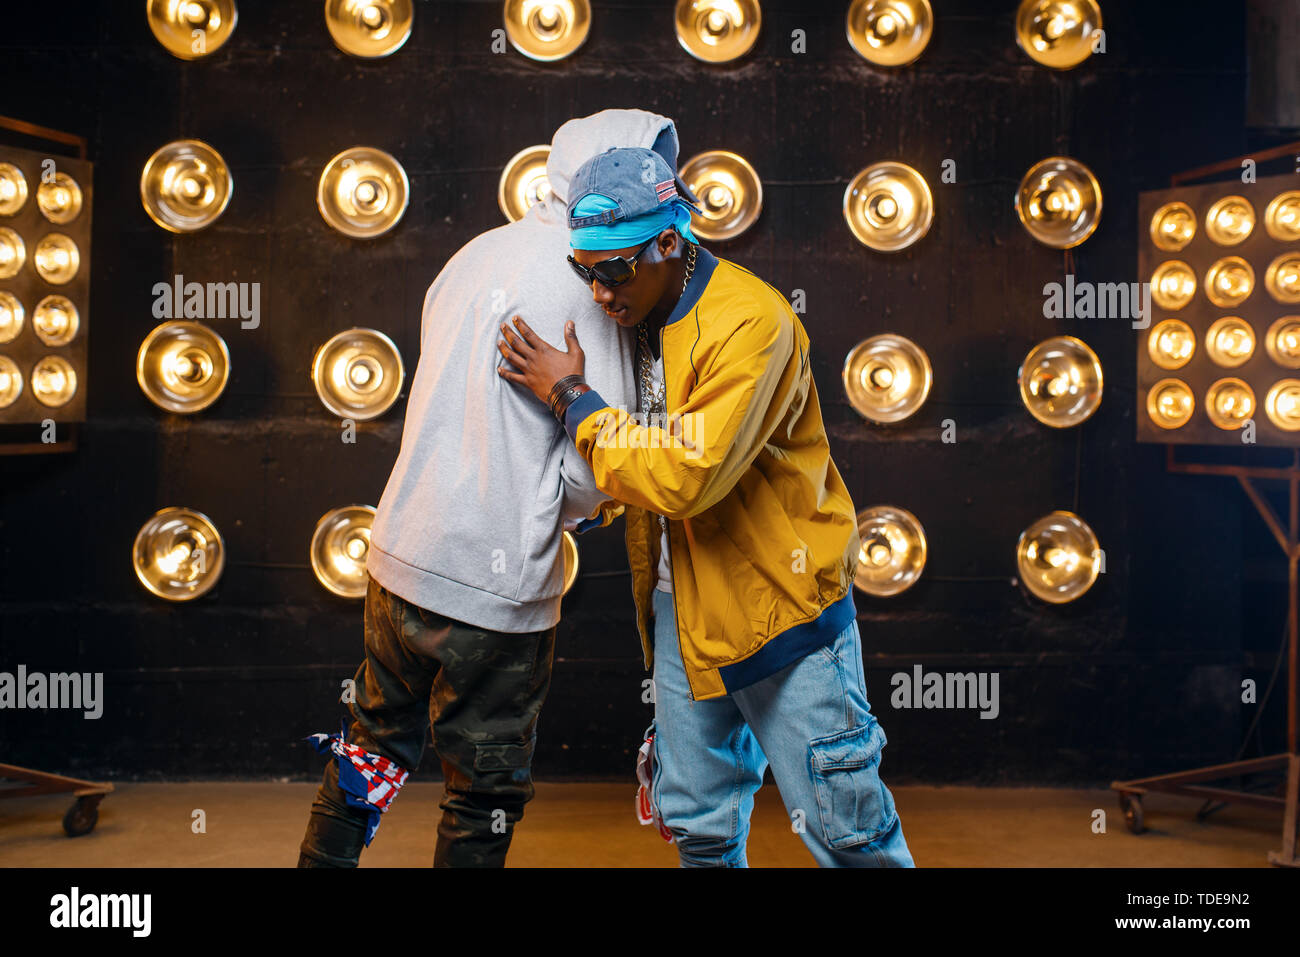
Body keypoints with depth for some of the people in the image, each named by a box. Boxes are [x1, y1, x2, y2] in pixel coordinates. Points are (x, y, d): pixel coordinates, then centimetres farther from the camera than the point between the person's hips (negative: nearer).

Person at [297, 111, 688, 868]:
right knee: (489, 789, 11)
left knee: (375, 742, 24)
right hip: (495, 581, -7)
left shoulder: (481, 250, 9)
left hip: (399, 548, 7)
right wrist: (555, 514, 4)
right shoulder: (588, 280, -13)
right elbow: (600, 464, -16)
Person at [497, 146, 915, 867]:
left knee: (842, 827, 5)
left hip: (781, 603, -7)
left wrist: (571, 397, -21)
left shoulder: (750, 321, -21)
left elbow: (687, 476, -28)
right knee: (697, 824, 16)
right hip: (679, 611, 7)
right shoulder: (629, 320, 4)